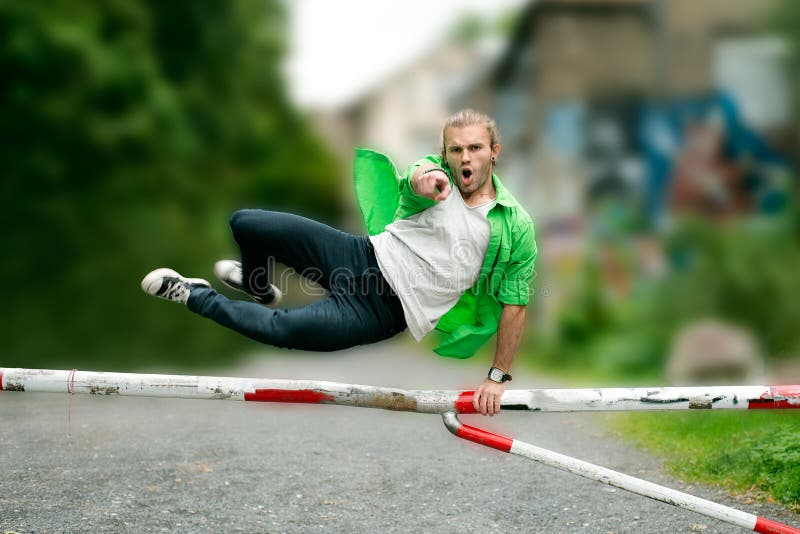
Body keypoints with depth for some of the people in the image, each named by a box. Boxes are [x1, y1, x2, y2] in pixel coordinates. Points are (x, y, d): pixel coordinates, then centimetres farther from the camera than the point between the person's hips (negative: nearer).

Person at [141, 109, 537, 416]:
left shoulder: (515, 227, -8)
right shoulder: (438, 175, -3)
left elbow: (515, 305, -4)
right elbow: (417, 178, -29)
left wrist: (498, 376, -8)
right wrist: (426, 179, -55)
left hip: (386, 310, -3)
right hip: (364, 255, 4)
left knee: (285, 329, -24)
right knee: (245, 223, -4)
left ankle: (193, 296, 4)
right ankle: (258, 288, 31)